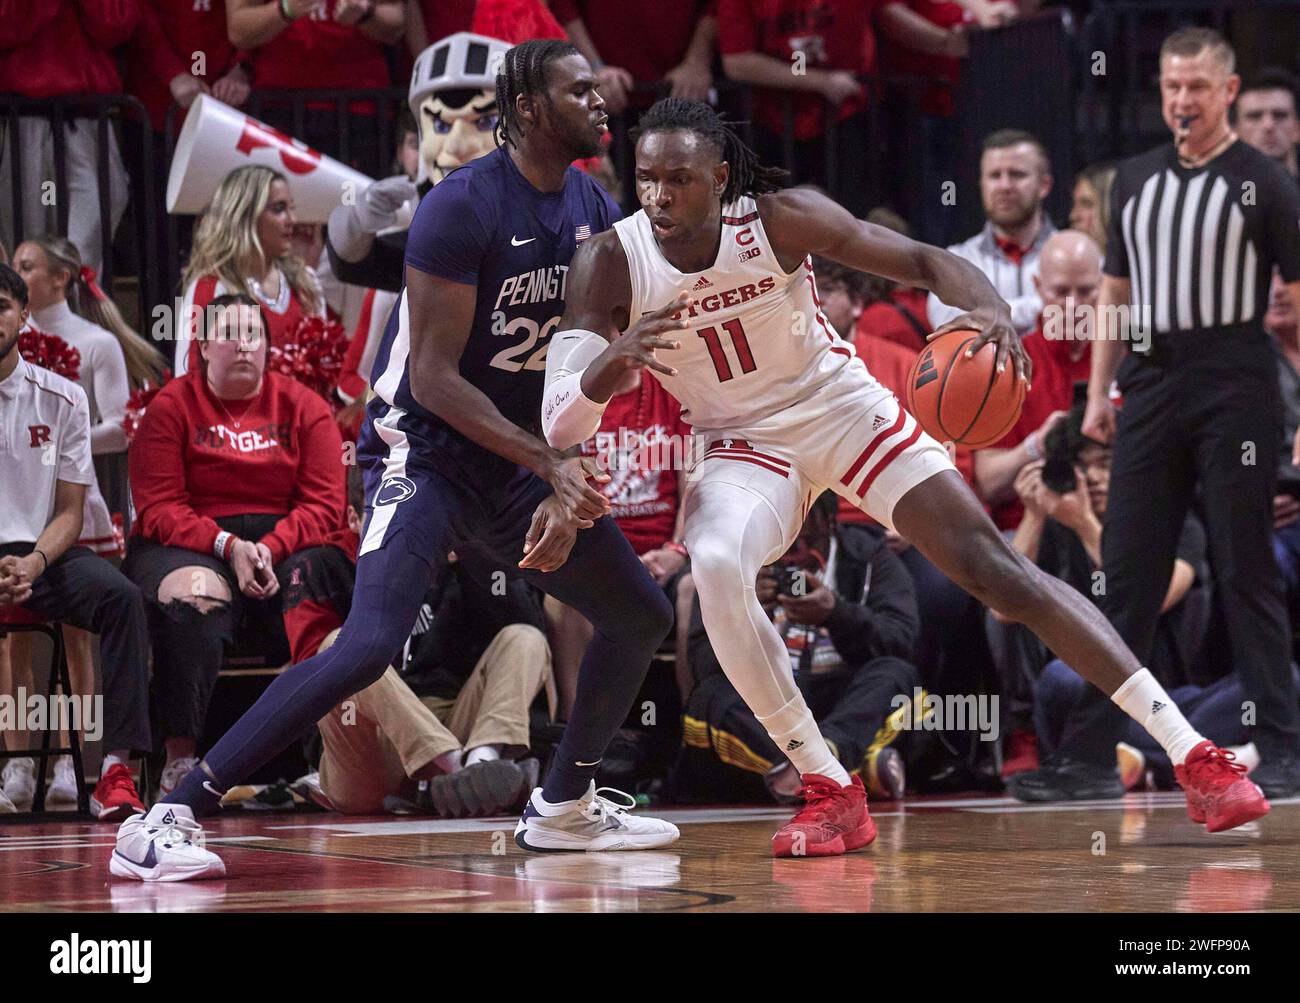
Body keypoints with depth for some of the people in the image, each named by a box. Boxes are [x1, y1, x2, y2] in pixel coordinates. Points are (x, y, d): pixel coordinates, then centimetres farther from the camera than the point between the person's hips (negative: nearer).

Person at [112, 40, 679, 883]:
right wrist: (550, 465, -23)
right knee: (371, 644, -26)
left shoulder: (596, 214, 4)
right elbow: (433, 378, -21)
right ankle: (163, 820, -26)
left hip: (520, 458, 8)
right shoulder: (463, 208, -20)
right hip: (423, 451, -8)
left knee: (642, 615, 13)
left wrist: (565, 493, -3)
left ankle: (564, 809, 30)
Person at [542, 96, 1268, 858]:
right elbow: (559, 426, -21)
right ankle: (832, 795, -18)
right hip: (743, 446, 1)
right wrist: (611, 362, -43)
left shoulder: (781, 219, -20)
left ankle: (1192, 755, -7)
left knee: (997, 569, -9)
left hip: (845, 410, -1)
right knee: (716, 570, -32)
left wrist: (991, 308, -41)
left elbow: (924, 261, -18)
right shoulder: (611, 266, -18)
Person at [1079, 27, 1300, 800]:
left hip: (1234, 387, -5)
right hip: (1150, 388, 5)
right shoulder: (1136, 180, 13)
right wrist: (1100, 393, 13)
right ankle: (1091, 749, 8)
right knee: (1126, 572, 5)